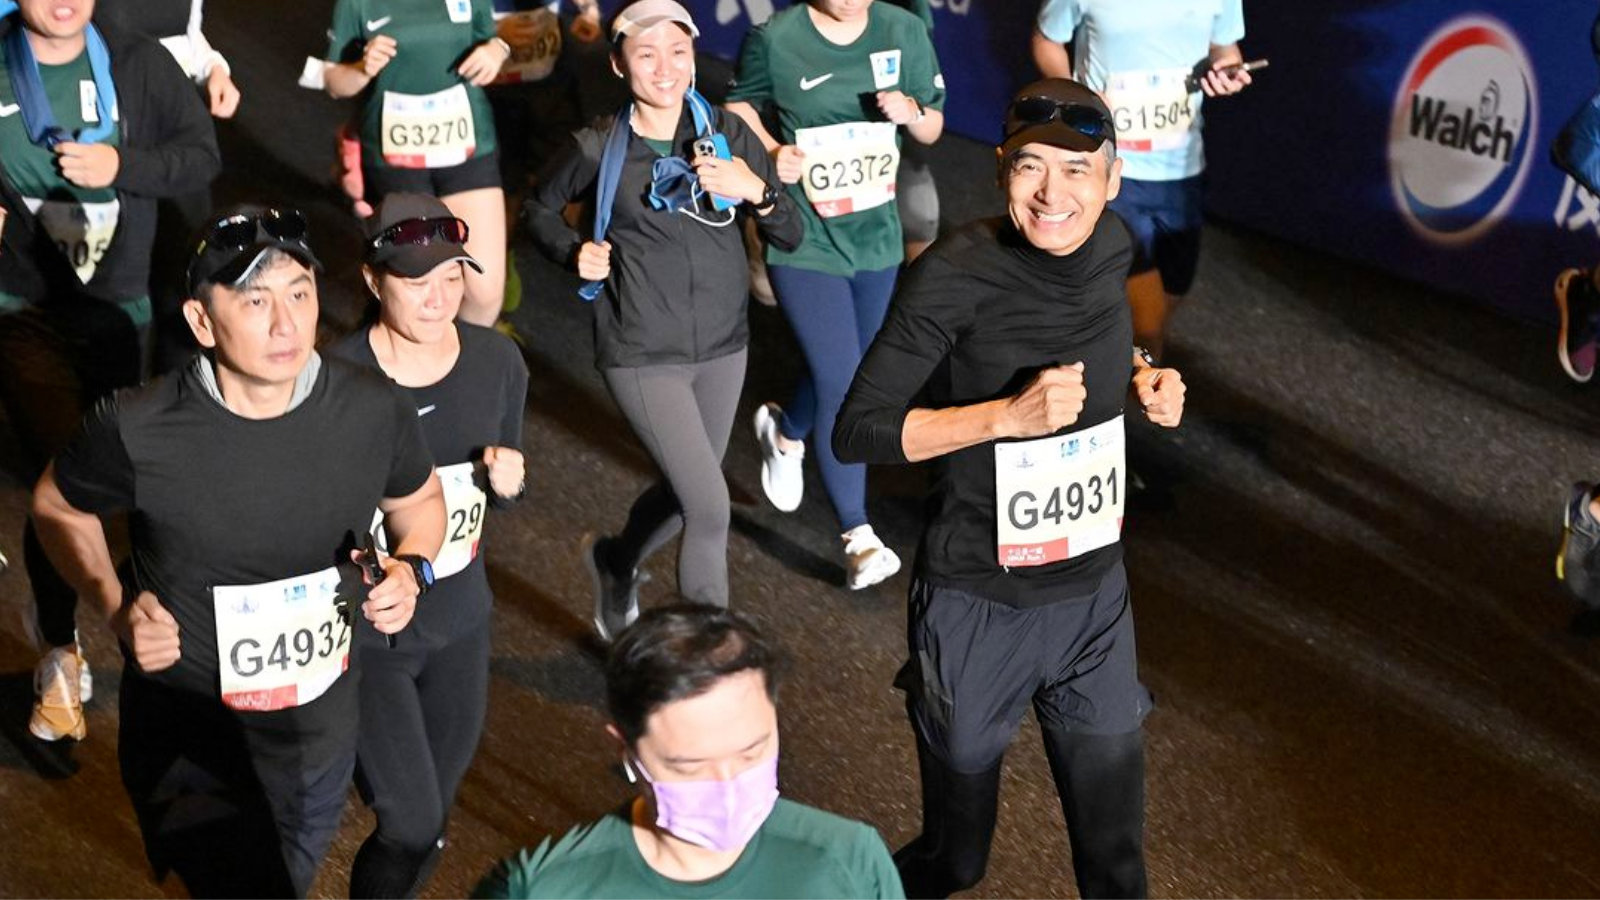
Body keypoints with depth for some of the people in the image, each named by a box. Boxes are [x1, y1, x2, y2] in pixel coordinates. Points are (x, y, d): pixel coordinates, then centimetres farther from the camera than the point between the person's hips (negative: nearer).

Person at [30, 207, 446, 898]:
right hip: (185, 737, -3)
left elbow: (418, 500, 6)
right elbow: (57, 507, 0)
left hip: (318, 735, 4)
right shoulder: (136, 431, -22)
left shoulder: (374, 411, -15)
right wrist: (114, 608, -13)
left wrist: (410, 568, -14)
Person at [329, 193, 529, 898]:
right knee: (412, 826, -6)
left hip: (461, 624, 5)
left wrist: (507, 483, -14)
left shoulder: (497, 361, -7)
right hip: (367, 633, -5)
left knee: (433, 817, 19)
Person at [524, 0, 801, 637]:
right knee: (710, 507, -11)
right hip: (642, 356, -4)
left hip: (722, 346, 4)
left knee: (684, 492, 20)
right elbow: (540, 208, 9)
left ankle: (616, 562, 52)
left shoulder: (728, 135, -5)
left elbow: (791, 236, -5)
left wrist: (757, 190, -23)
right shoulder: (599, 150, -10)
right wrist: (574, 253, -10)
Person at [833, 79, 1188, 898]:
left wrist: (1142, 377, -2)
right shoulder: (955, 274, -20)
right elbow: (858, 431, -18)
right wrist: (1007, 415, -29)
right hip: (980, 606, -4)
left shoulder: (1110, 247, -4)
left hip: (1096, 593, 5)